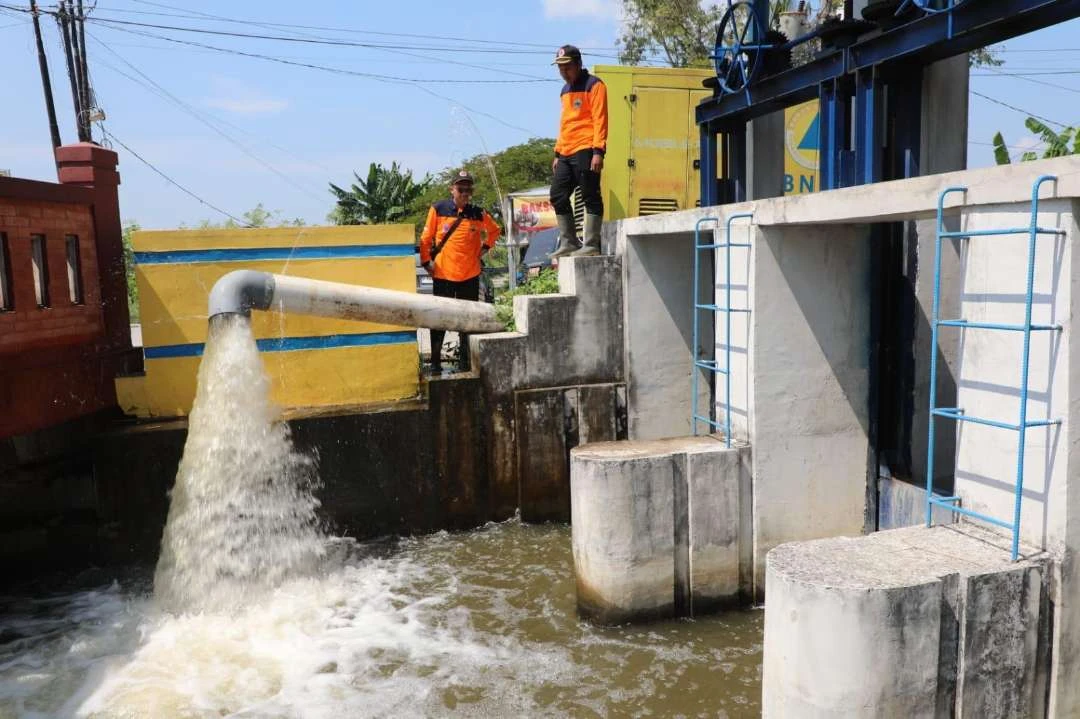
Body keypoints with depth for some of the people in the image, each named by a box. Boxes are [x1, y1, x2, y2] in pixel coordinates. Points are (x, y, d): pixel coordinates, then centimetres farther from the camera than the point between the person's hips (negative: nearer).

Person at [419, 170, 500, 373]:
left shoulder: (478, 214, 5)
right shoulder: (438, 209, 0)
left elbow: (494, 231, 22)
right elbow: (426, 238, 4)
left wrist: (484, 247, 9)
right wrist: (426, 261, -2)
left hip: (470, 275, 2)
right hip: (442, 274, -2)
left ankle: (465, 362, 17)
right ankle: (435, 362, 12)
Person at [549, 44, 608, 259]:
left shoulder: (594, 85, -3)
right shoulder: (566, 90, 22)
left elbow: (600, 120, -10)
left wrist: (598, 151, -19)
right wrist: (557, 153, 21)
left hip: (585, 152, -9)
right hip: (566, 154, 9)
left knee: (590, 197, -7)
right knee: (558, 195, 6)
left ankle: (591, 245, -5)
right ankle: (568, 243, 12)